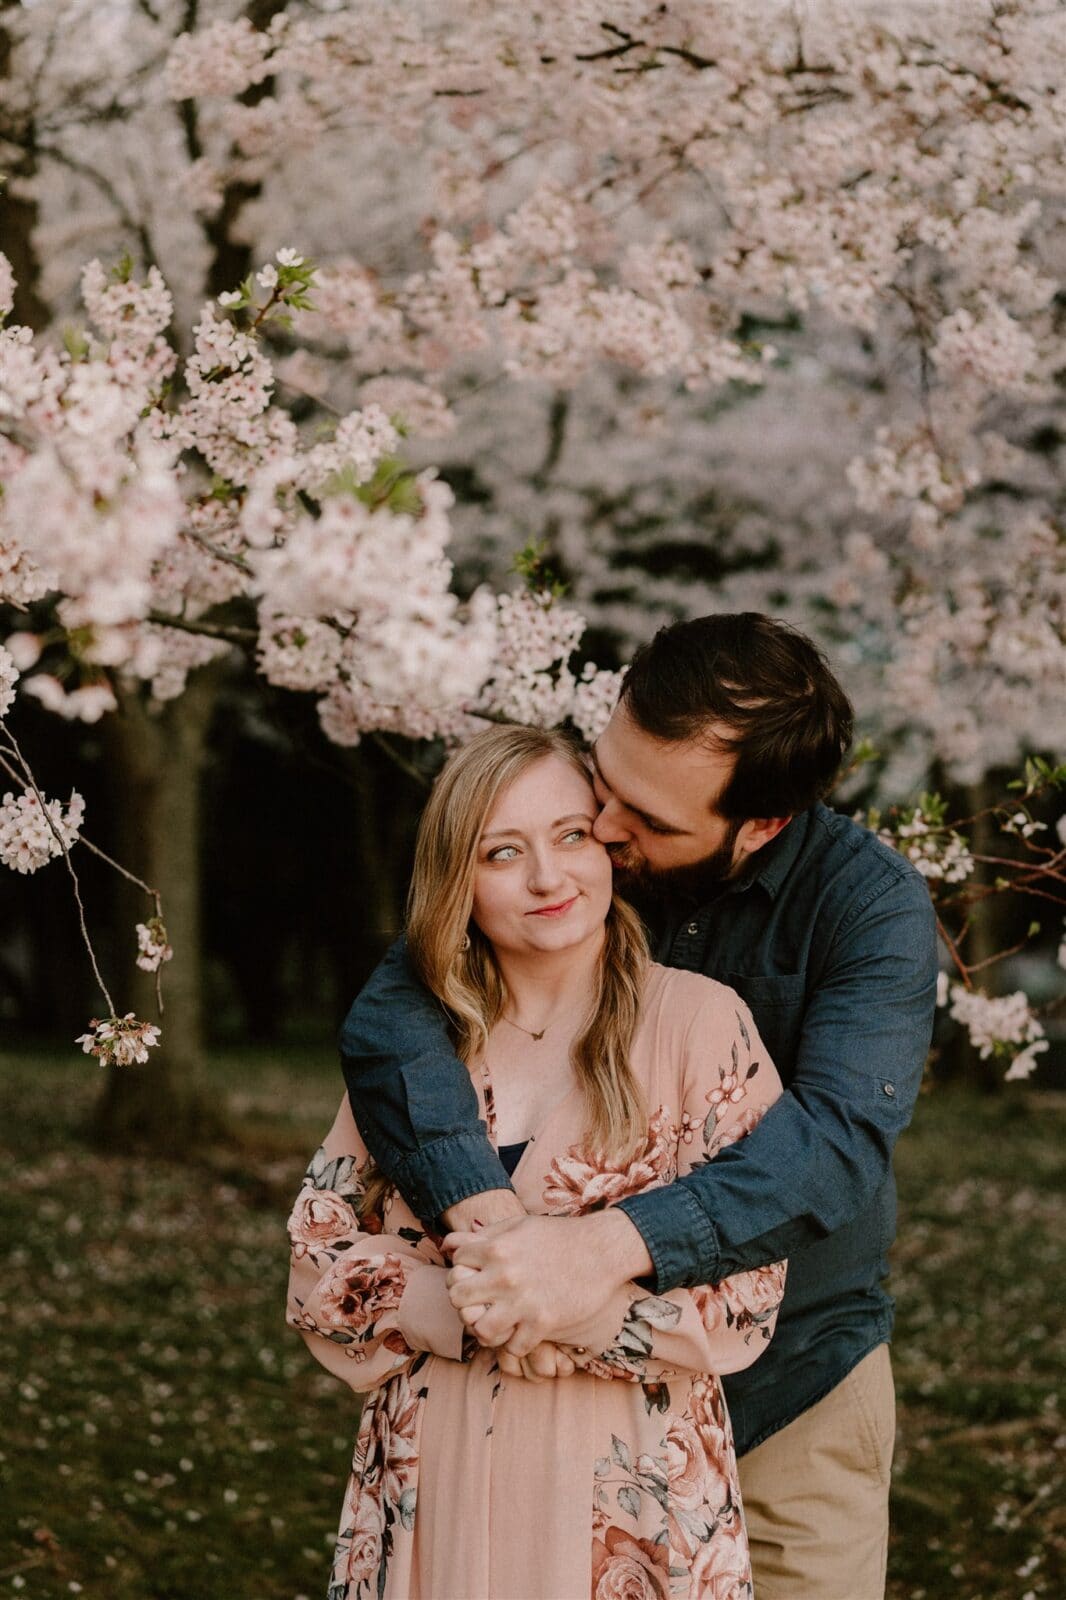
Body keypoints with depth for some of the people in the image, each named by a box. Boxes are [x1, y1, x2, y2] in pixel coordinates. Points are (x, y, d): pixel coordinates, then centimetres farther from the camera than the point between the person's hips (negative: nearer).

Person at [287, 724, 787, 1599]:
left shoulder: (697, 1021, -8)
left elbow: (741, 1305, -11)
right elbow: (318, 1260, 3)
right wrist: (457, 1307, -14)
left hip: (628, 1513, -3)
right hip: (433, 1489, 3)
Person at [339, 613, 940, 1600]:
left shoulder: (870, 906, -18)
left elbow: (839, 1138, -31)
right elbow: (389, 1016, -22)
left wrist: (609, 1245, -45)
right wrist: (483, 1209, -41)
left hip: (791, 1385, -2)